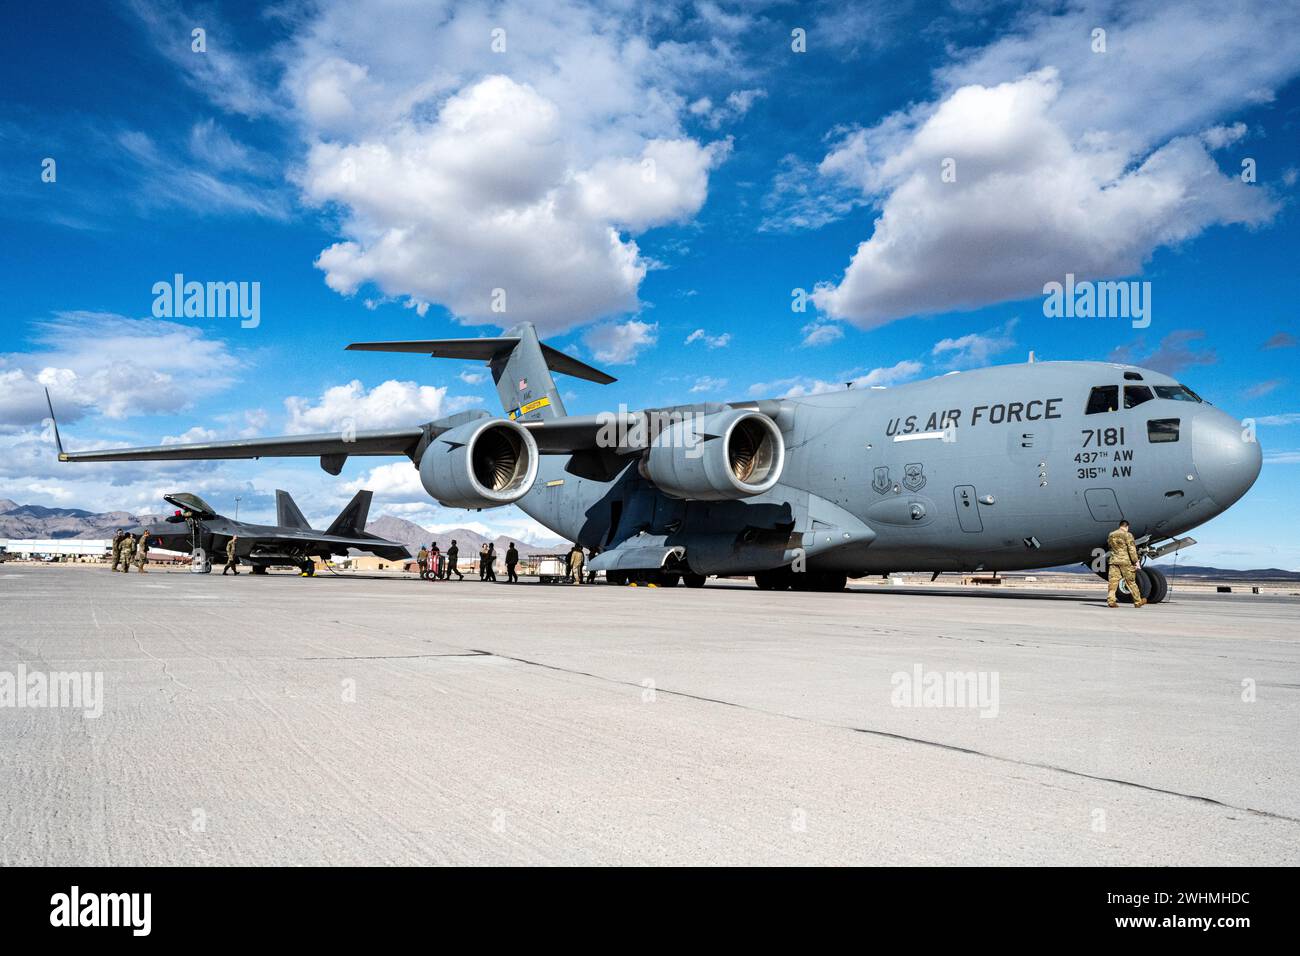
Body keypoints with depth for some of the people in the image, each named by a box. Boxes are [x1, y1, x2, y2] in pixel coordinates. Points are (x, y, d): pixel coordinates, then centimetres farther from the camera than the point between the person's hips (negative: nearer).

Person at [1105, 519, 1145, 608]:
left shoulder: (1110, 535, 11)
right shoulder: (1127, 535, -6)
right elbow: (1132, 549, -9)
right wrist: (1135, 561, -6)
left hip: (1113, 561, 4)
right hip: (1125, 561, -4)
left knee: (1113, 581, 0)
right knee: (1131, 581, 6)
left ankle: (1110, 601, -10)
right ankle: (1138, 601, 16)